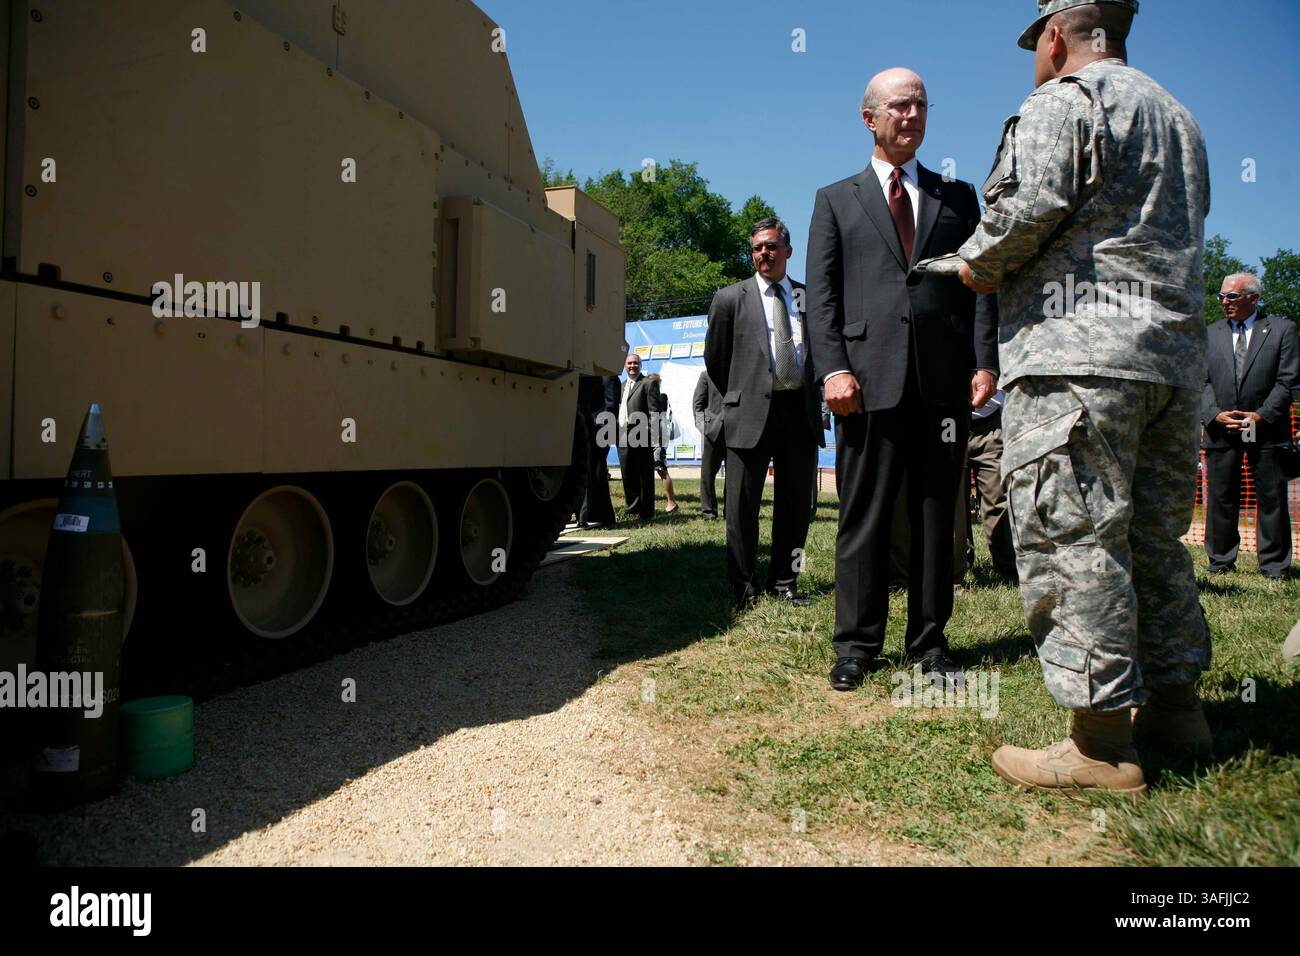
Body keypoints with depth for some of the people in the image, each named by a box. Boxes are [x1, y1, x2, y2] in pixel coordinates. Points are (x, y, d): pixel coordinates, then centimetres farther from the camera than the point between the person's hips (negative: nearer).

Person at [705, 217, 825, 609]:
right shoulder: (730, 298, 5)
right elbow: (715, 360, 10)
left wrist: (813, 394, 12)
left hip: (800, 410, 3)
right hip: (751, 412, -2)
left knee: (795, 503, 6)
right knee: (743, 504, 0)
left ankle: (783, 582, 18)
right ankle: (743, 587, 12)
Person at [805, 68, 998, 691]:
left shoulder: (958, 196, 20)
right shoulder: (835, 200, 15)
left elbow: (981, 283, 12)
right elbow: (821, 295, 5)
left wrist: (985, 361, -2)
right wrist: (834, 369, -9)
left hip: (944, 381, 2)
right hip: (869, 379, -2)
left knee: (936, 515, 6)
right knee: (864, 516, 0)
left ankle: (930, 643, 16)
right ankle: (856, 644, 10)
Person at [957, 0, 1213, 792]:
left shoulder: (1063, 100, 0)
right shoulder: (1177, 115, 26)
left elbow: (1031, 204, -16)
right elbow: (1179, 234, 26)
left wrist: (980, 265, 2)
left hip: (1079, 349, -9)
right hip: (1177, 351, 9)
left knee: (1070, 537, -8)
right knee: (1156, 537, 14)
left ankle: (1102, 744, -6)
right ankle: (1176, 705, 21)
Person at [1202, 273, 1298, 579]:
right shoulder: (1209, 334, 12)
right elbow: (1202, 381, 6)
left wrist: (1262, 415, -12)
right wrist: (1214, 414, -9)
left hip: (1267, 429, -2)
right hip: (1221, 429, 2)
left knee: (1272, 497, 2)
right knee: (1220, 497, 4)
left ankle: (1274, 566, 11)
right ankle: (1221, 562, 14)